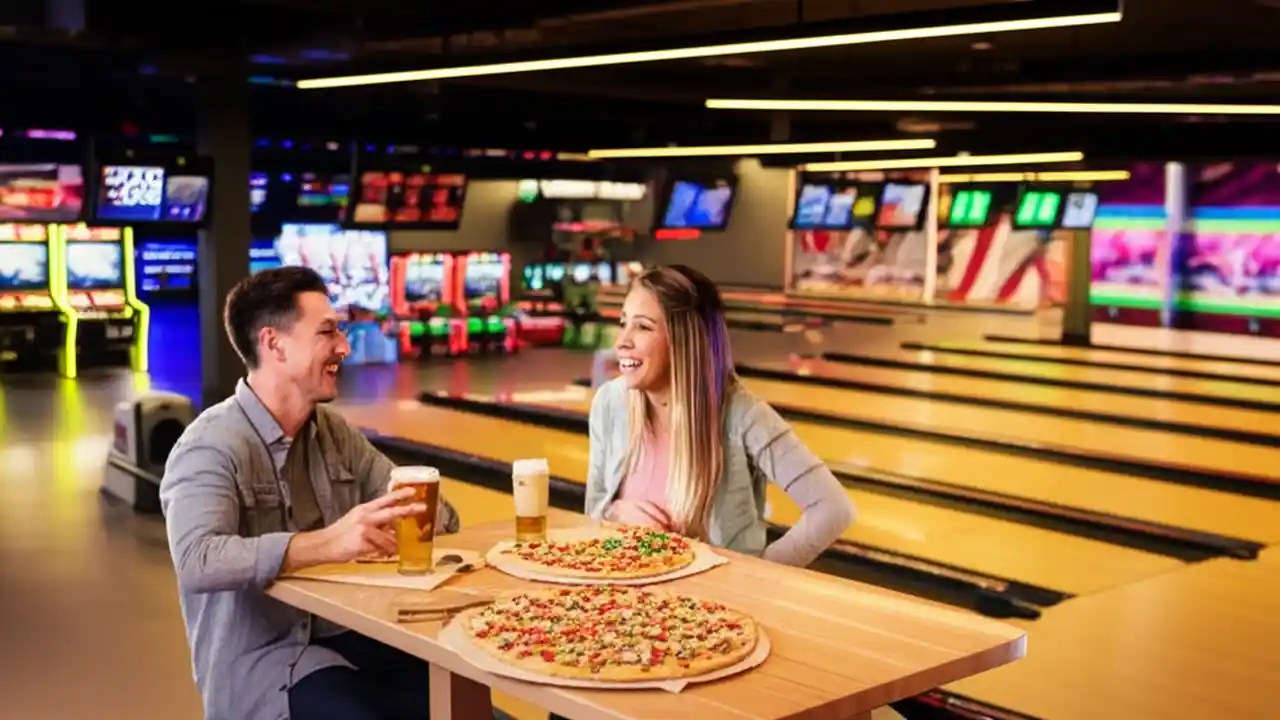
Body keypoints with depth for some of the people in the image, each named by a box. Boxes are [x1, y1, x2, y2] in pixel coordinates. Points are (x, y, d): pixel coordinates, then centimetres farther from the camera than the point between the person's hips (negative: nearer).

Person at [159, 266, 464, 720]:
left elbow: (433, 510, 10)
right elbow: (198, 563, -29)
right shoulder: (211, 447, -13)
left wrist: (381, 529, -13)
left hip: (346, 635, 7)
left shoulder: (333, 431, 10)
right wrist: (326, 543, -39)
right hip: (262, 661, -6)